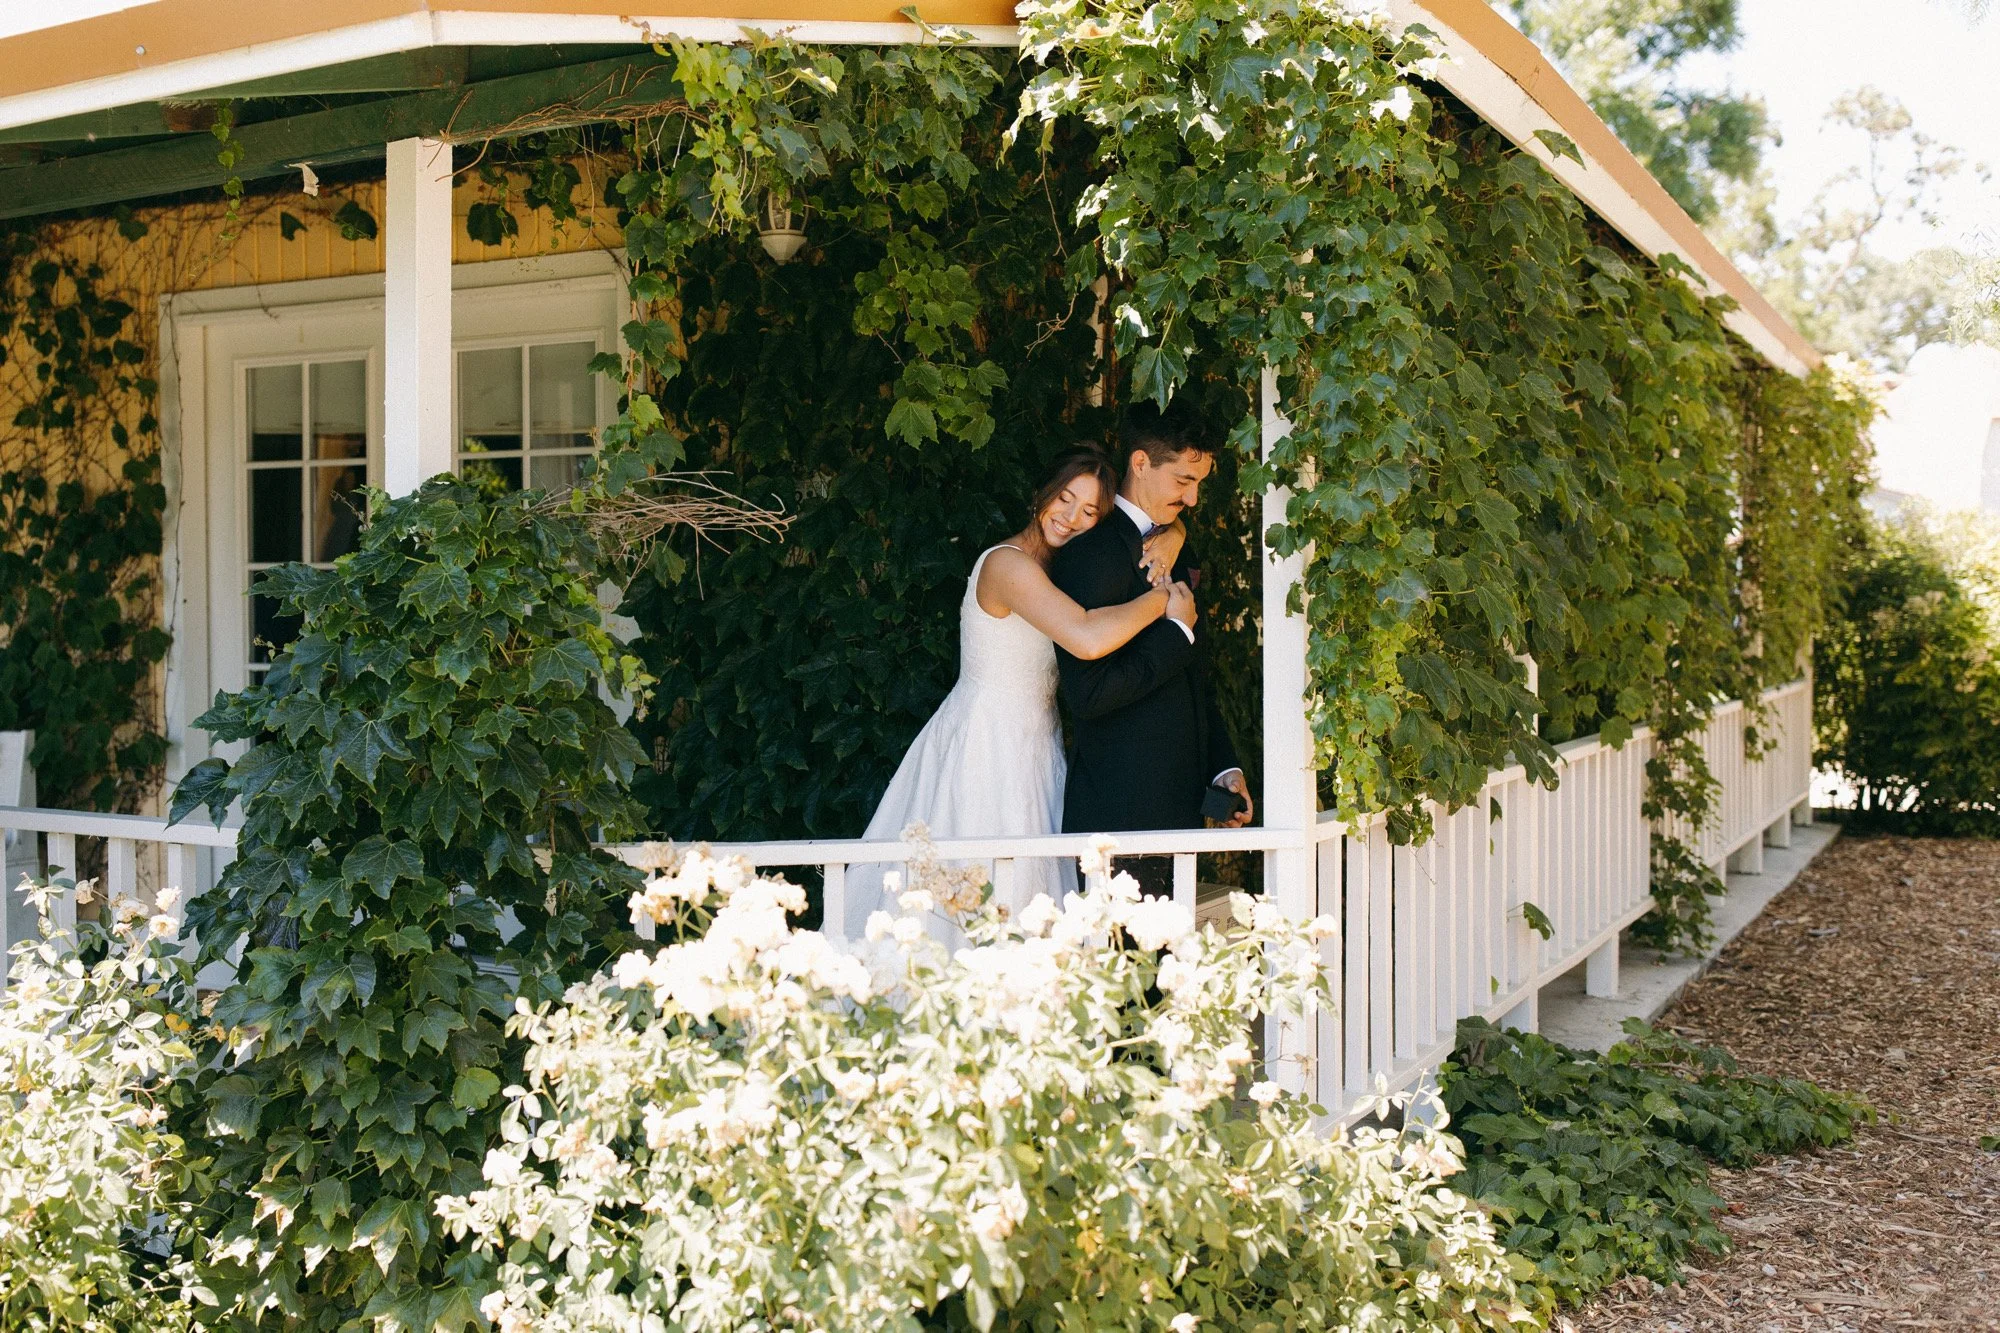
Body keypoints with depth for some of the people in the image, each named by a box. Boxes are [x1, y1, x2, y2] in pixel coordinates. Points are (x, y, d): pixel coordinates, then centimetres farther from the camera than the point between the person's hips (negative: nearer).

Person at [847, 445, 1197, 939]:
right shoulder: (1008, 563, -18)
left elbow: (1170, 525, 19)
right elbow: (1088, 639, -33)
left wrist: (1168, 540, -5)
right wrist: (1162, 601, -19)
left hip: (1030, 745, 9)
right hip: (986, 745, -9)